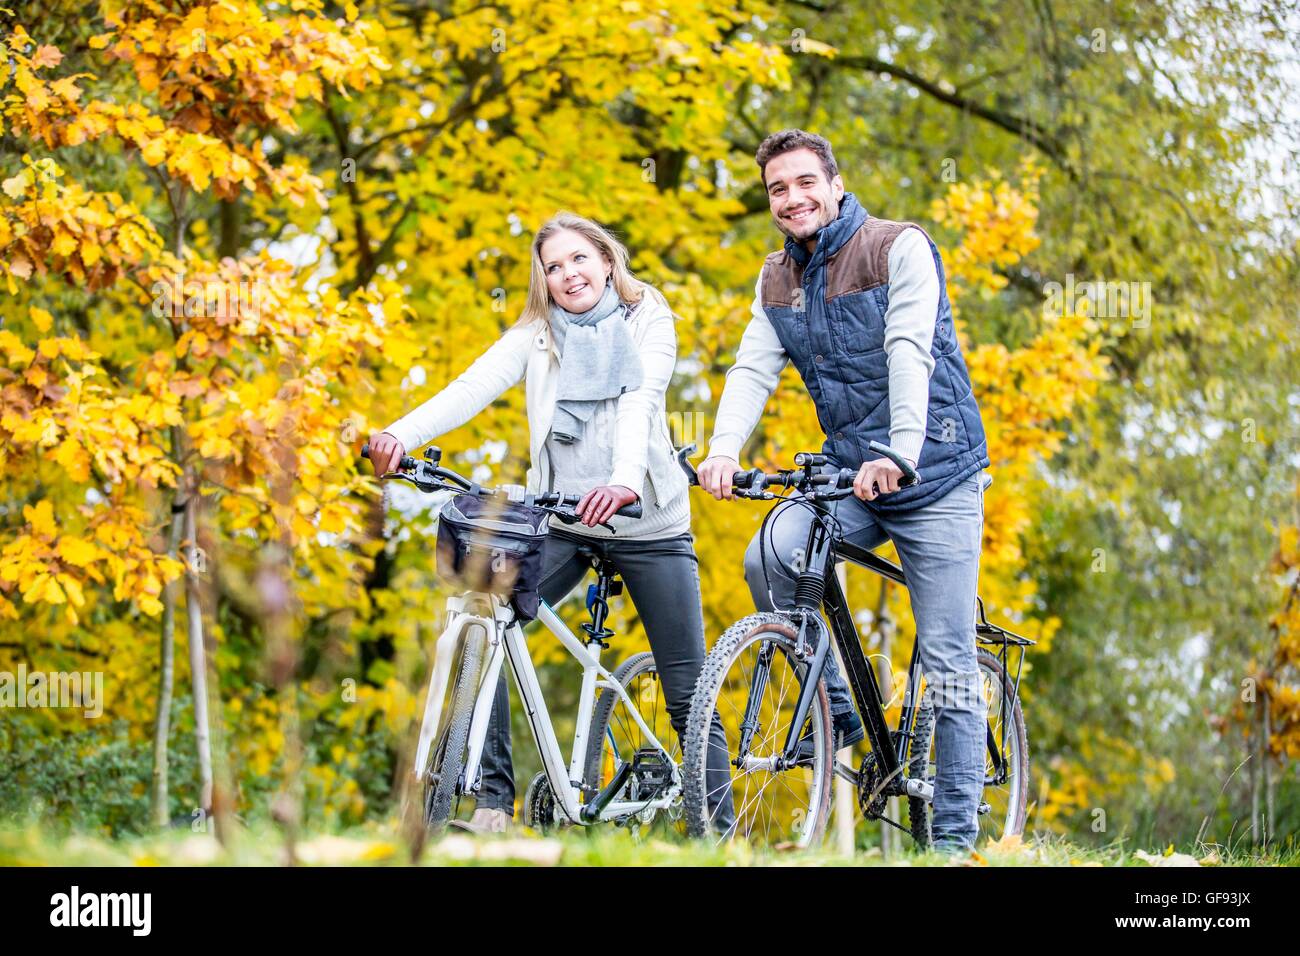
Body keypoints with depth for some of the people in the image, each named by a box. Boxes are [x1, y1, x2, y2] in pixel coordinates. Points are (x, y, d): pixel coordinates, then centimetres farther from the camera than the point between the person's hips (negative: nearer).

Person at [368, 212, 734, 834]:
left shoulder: (648, 323, -1)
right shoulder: (536, 335, 4)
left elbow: (641, 400, -19)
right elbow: (475, 387, -12)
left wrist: (626, 479, -39)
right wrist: (400, 434, -31)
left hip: (646, 521, -2)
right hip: (560, 521, 2)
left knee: (688, 694, -1)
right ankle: (495, 800, -12)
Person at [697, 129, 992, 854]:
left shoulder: (900, 249, -10)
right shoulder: (777, 280, 8)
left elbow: (909, 353, -23)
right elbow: (754, 369, -3)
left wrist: (897, 453, -38)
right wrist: (724, 450, -22)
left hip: (934, 476, -5)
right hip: (846, 474, 5)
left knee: (948, 661, -6)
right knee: (768, 560, -24)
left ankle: (955, 837, 1)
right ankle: (840, 713, -5)